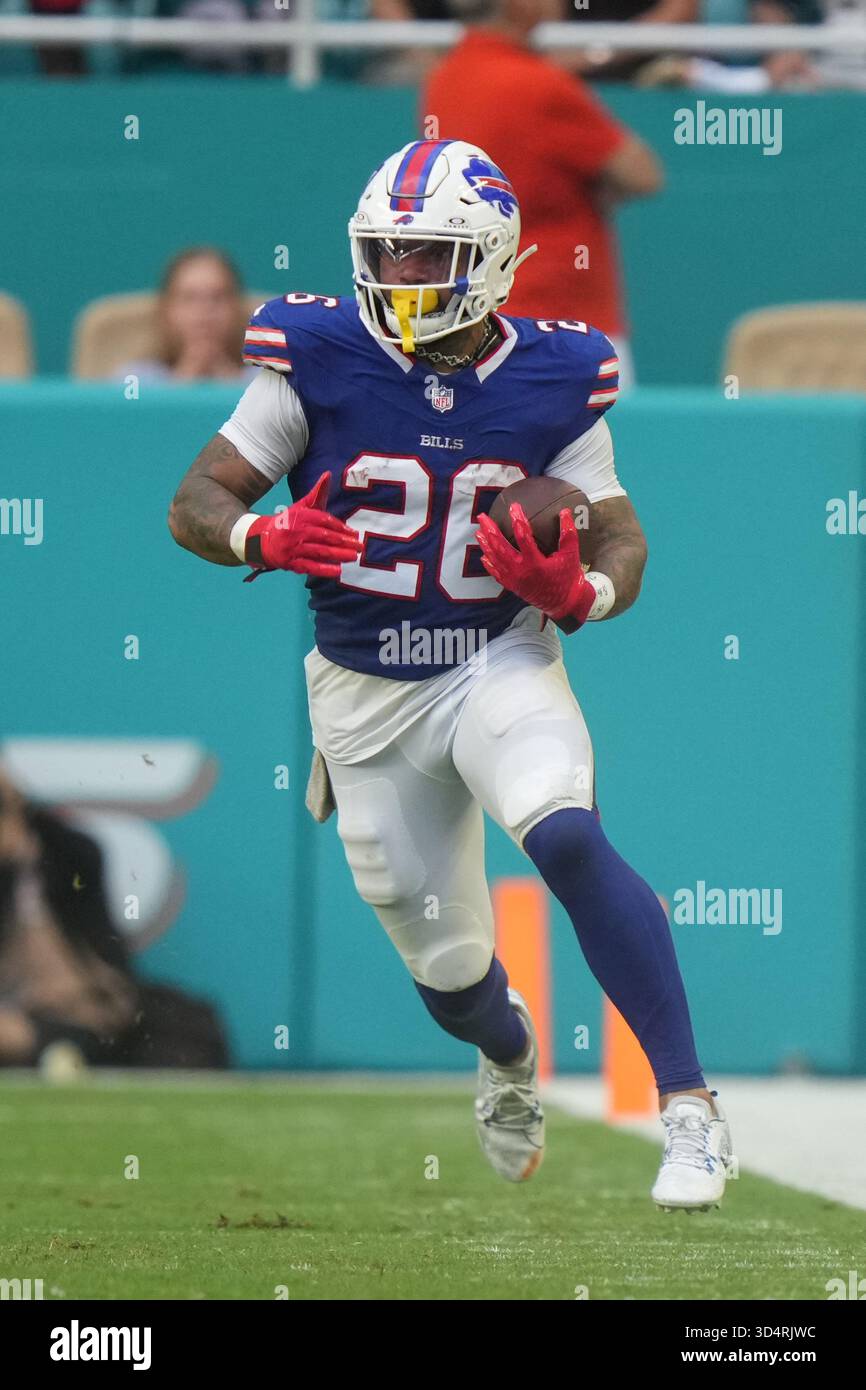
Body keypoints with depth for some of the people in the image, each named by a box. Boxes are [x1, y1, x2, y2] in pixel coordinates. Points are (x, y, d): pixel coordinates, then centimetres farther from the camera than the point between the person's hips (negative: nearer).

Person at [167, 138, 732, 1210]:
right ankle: (510, 1056, 50)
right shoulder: (320, 360, -11)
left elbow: (621, 541, 0)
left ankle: (689, 1104, -27)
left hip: (502, 664, -1)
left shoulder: (555, 379, -7)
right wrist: (265, 540, -29)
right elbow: (195, 505, -7)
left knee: (565, 836, -32)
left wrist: (580, 590, -23)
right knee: (448, 971, 10)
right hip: (366, 697, 1)